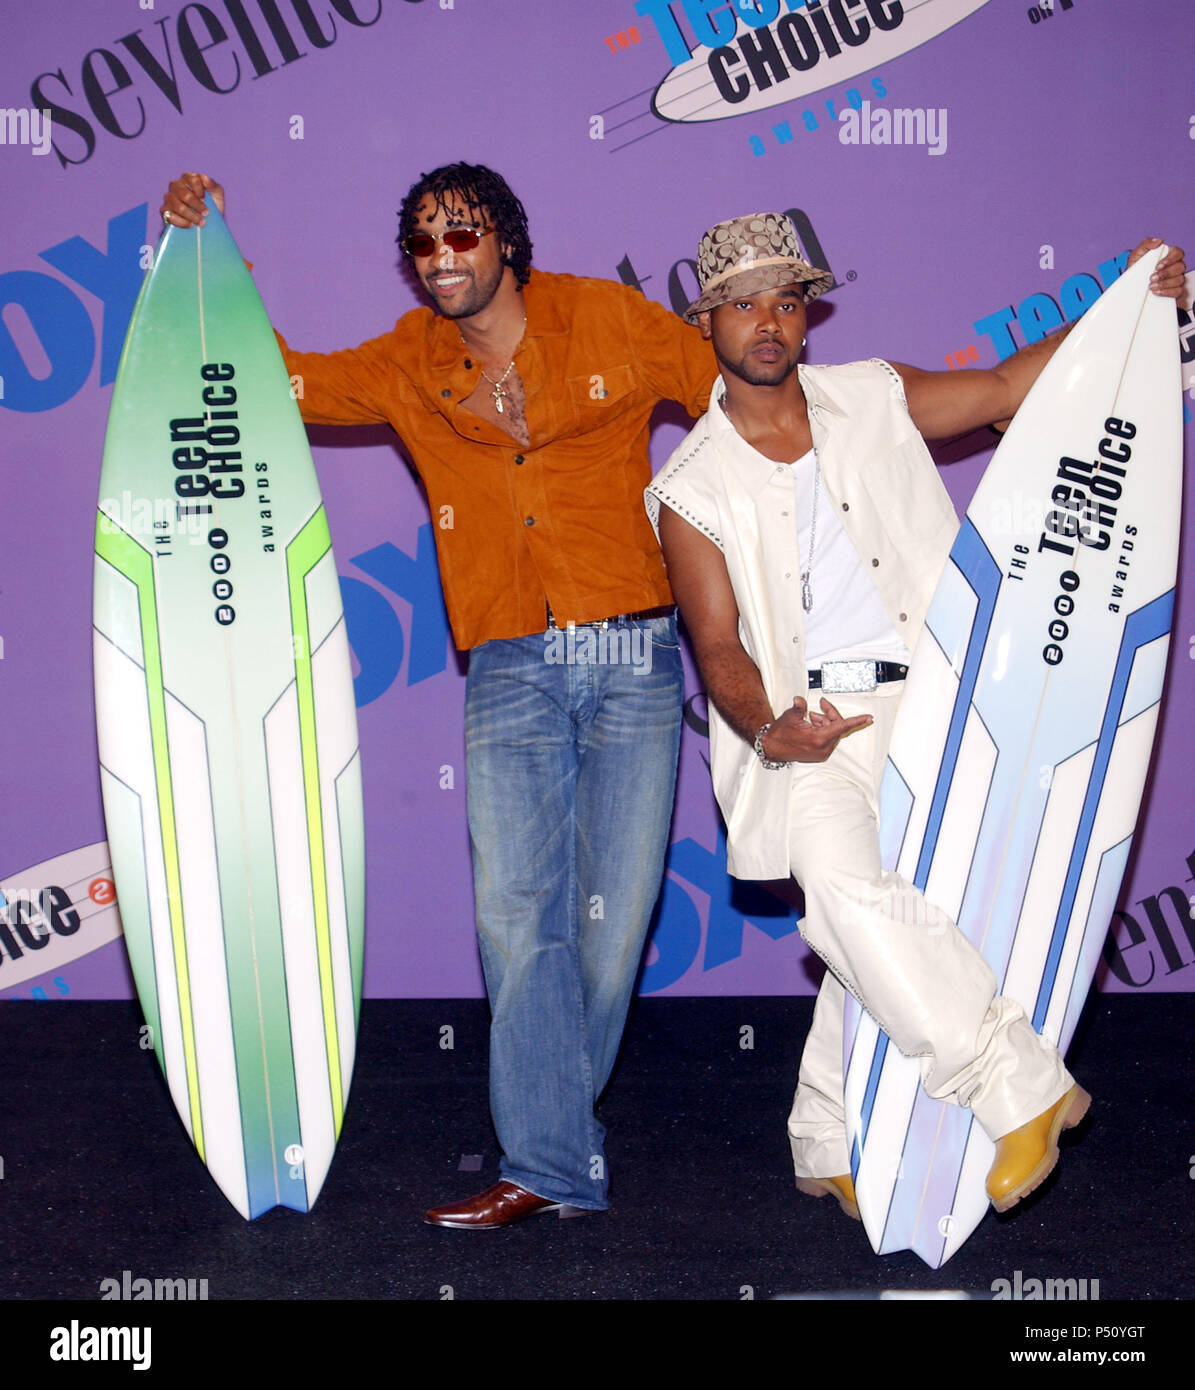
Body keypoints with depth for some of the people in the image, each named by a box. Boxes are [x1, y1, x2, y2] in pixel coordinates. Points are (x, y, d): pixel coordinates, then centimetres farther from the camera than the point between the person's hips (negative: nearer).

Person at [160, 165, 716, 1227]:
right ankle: (554, 1166, 0)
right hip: (511, 672, 2)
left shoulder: (610, 321, 3)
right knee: (516, 912, -7)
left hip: (630, 659, -1)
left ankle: (545, 1111, 24)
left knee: (614, 915, 2)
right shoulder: (406, 368, 9)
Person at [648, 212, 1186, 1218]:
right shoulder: (693, 490, 5)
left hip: (924, 703, 2)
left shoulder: (877, 399, 13)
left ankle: (831, 1144, 16)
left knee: (875, 931, -5)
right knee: (841, 883, -30)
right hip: (808, 727, -2)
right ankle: (1022, 1087, -20)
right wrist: (765, 728, -22)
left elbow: (1011, 387, 19)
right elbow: (718, 644, -2)